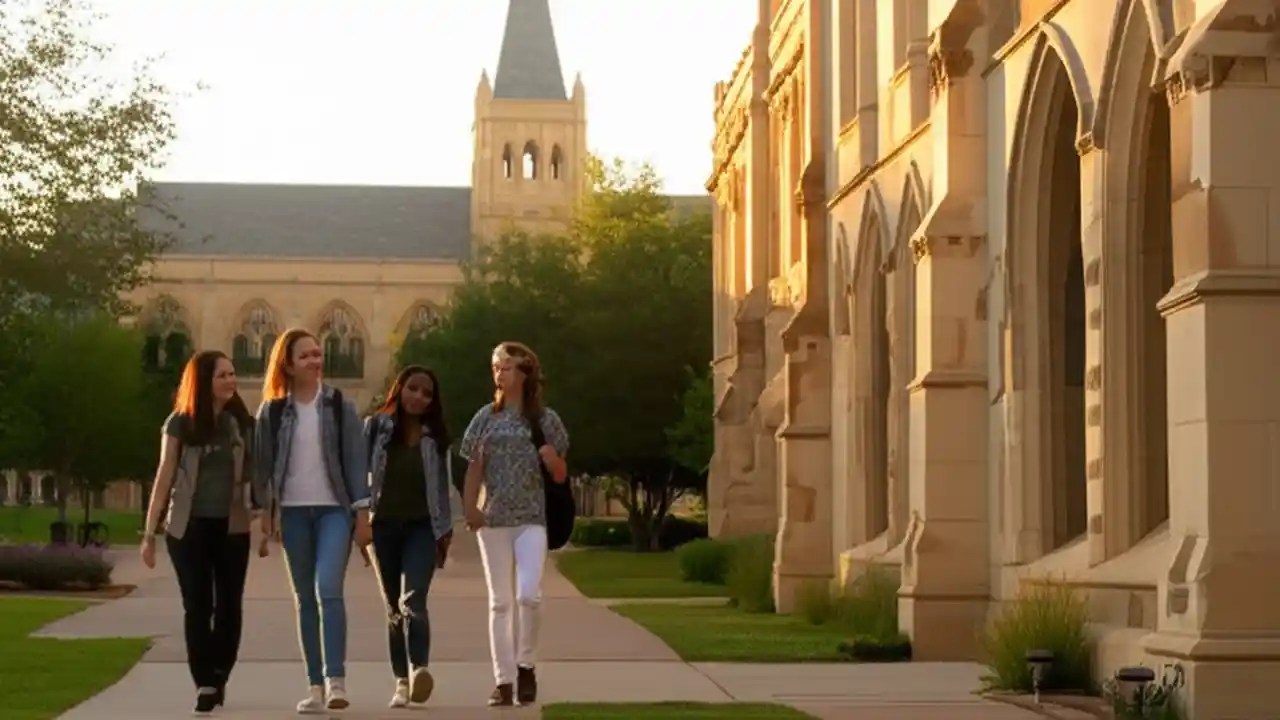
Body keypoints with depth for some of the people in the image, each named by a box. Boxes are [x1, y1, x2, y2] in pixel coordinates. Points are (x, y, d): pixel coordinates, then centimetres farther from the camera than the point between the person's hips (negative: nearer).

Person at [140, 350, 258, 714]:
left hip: (232, 526, 2)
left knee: (229, 605, 4)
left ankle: (219, 678, 16)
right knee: (197, 606, -1)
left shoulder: (243, 423, 3)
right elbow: (164, 477, -1)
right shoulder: (180, 424, -2)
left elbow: (254, 473, 4)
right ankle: (205, 684, -1)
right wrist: (149, 533, -3)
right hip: (189, 526, -2)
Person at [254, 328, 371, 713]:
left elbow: (356, 460, 2)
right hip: (293, 511, 2)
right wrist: (267, 513, 0)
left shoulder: (340, 406, 3)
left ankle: (336, 679, -21)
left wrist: (362, 512, -3)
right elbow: (264, 464, 7)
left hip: (334, 509, -2)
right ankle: (315, 686, 8)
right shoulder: (272, 412, 6)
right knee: (305, 599, 5)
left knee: (329, 589, -18)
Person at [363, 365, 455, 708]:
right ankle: (402, 681, 10)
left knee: (413, 601, -19)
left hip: (422, 527, -1)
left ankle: (420, 670, -32)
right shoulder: (376, 427, 3)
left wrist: (445, 530, 10)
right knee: (394, 608, 5)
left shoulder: (435, 436, 7)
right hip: (383, 525, 1)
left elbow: (442, 485, 12)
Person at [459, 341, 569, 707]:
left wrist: (550, 456, -14)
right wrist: (469, 508, -8)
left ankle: (526, 664, 4)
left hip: (533, 519, -2)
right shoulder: (486, 418, 7)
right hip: (494, 518, 2)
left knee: (528, 594, -17)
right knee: (500, 601, 4)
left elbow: (560, 476, 7)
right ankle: (503, 680, 7)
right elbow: (475, 469, 6)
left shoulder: (545, 419, 4)